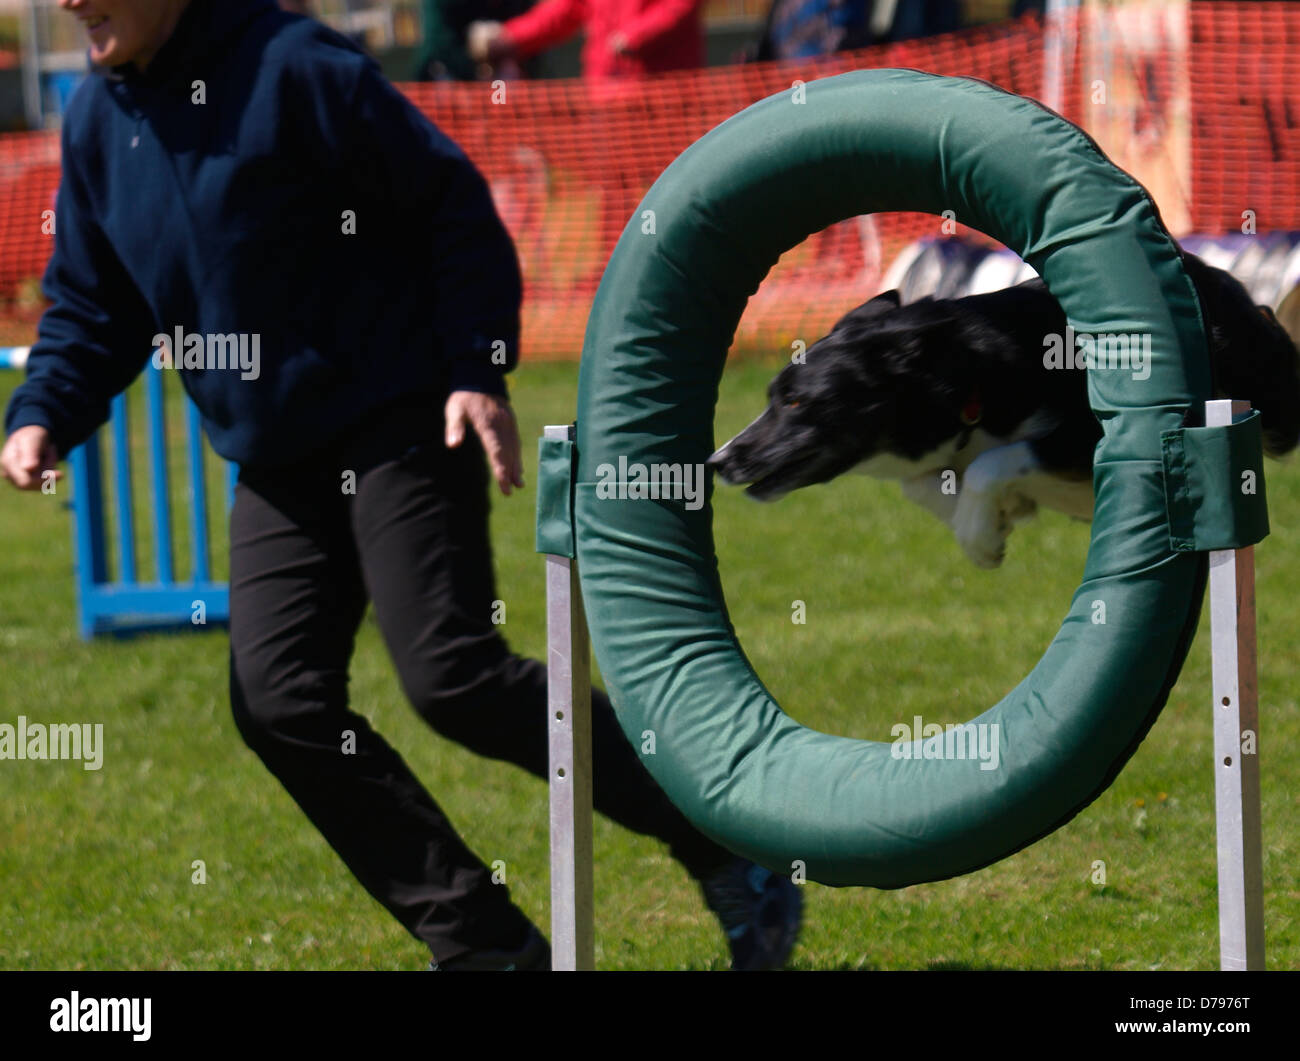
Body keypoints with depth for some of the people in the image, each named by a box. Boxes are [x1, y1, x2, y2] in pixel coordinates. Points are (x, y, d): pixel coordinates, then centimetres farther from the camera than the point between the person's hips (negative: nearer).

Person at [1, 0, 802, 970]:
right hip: (276, 462, 8)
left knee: (454, 677, -16)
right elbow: (90, 306, 16)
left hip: (403, 425, -8)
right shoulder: (99, 122, 6)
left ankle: (727, 850, -2)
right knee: (278, 703, -4)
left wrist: (481, 372, -18)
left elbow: (454, 205, -12)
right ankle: (484, 945, 4)